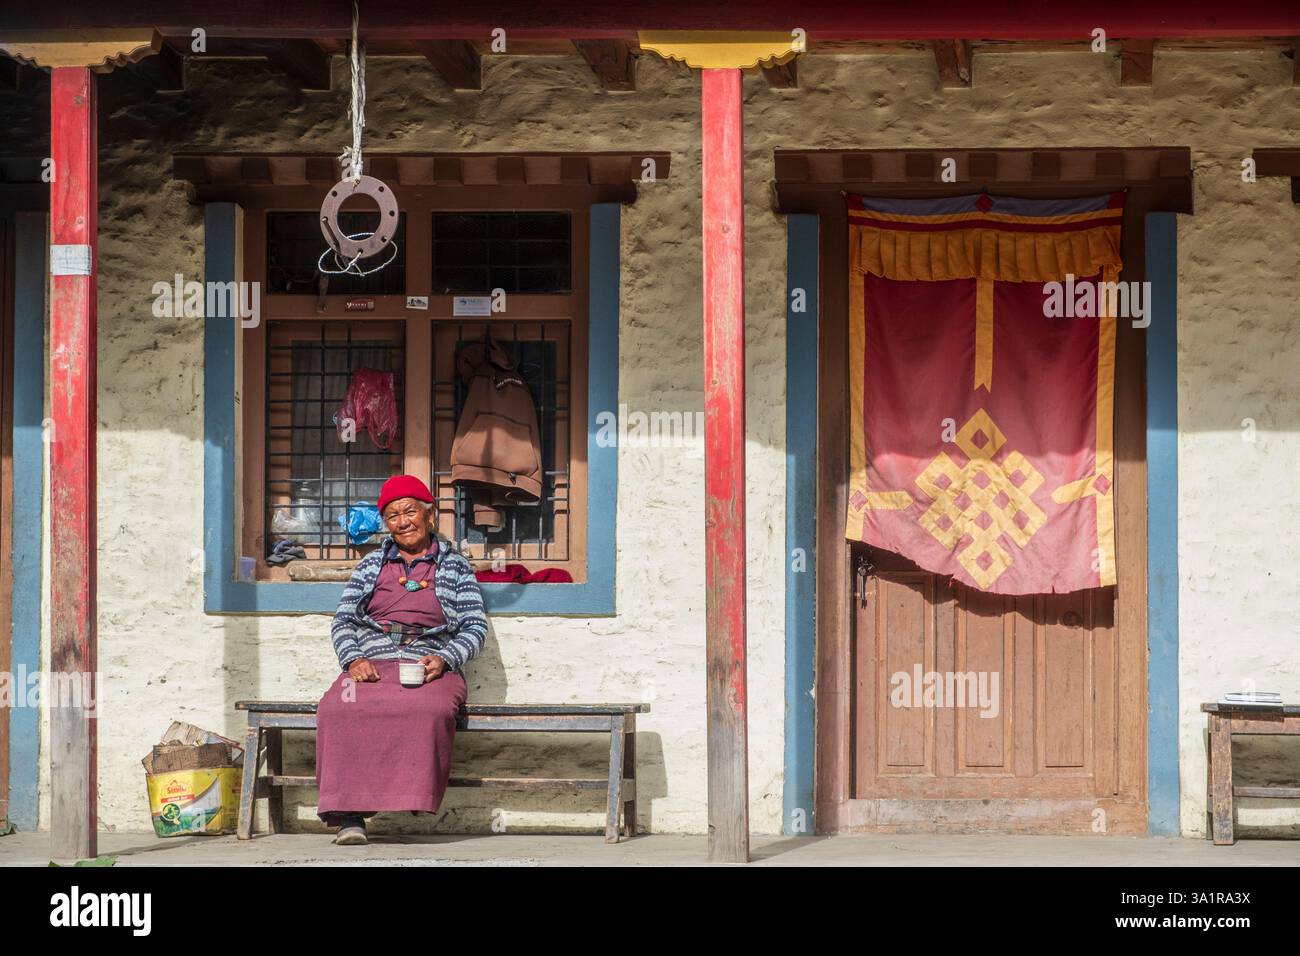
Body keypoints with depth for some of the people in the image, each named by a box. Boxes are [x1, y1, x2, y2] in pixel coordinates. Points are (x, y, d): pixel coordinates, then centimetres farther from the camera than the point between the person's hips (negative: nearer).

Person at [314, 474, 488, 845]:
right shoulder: (372, 564, 22)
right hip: (371, 665, 1)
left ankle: (415, 797, -30)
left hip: (430, 669, -1)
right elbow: (343, 620, 15)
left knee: (430, 711, -40)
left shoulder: (454, 566, 15)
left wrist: (444, 659, -10)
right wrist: (353, 660, -5)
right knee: (339, 710, -33)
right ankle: (348, 814, -34)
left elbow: (476, 626, 9)